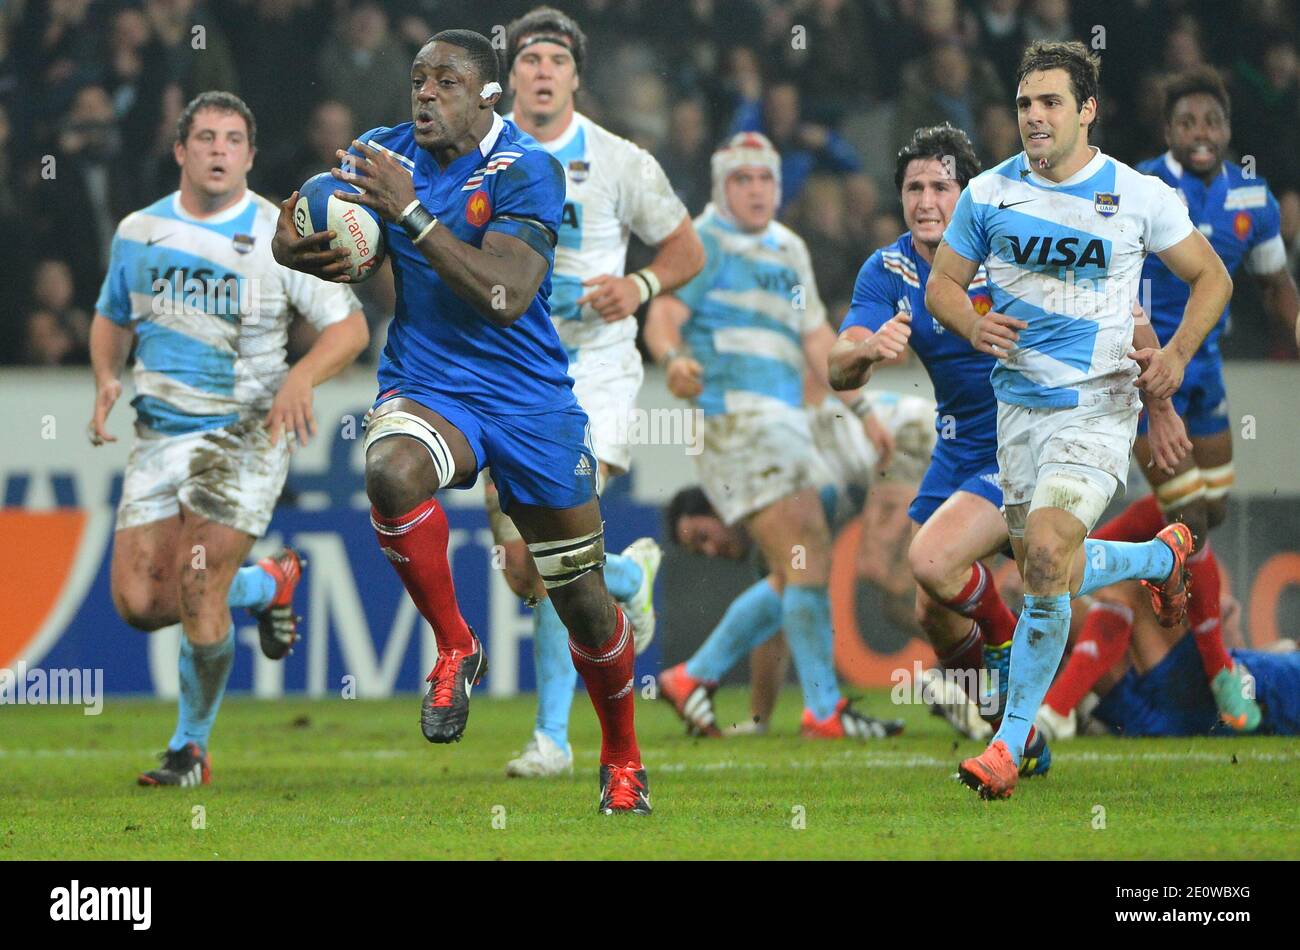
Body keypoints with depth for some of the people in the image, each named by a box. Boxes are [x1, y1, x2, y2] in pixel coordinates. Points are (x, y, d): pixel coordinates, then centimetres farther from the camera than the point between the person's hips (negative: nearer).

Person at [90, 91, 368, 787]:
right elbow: (111, 318, 22)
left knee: (197, 588, -15)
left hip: (245, 433, -4)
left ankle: (191, 747, 4)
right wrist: (106, 378, 2)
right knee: (138, 601, -4)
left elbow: (349, 325, -6)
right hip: (160, 434, 4)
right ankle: (266, 585, 26)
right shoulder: (138, 233, 6)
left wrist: (301, 377, -24)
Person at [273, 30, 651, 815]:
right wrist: (291, 244, -19)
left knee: (585, 604, 5)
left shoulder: (526, 172, -14)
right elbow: (300, 232, 6)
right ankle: (455, 650, -14)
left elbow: (503, 298, -25)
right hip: (426, 388, 2)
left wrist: (411, 214, -29)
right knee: (391, 471, -35)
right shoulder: (383, 155, 0)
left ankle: (623, 759, 32)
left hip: (531, 399, -2)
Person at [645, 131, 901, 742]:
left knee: (801, 570, 9)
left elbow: (816, 338, 27)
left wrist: (863, 409, 24)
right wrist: (674, 358, -35)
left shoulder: (789, 250, 22)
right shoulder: (705, 243, -3)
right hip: (734, 418, -9)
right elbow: (661, 318, -14)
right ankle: (824, 709, -9)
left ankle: (696, 678, 16)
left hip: (782, 424, 9)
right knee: (806, 561, -13)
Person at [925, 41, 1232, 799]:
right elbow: (942, 284, 13)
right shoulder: (989, 193, 3)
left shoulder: (1140, 197, -4)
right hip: (1019, 402, 5)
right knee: (1042, 577, 9)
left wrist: (1176, 352, -10)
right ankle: (1163, 556, 41)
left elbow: (1212, 277, 6)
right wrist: (973, 325, -10)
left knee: (1047, 554, -23)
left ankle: (1012, 741, -11)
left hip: (1098, 404, -5)